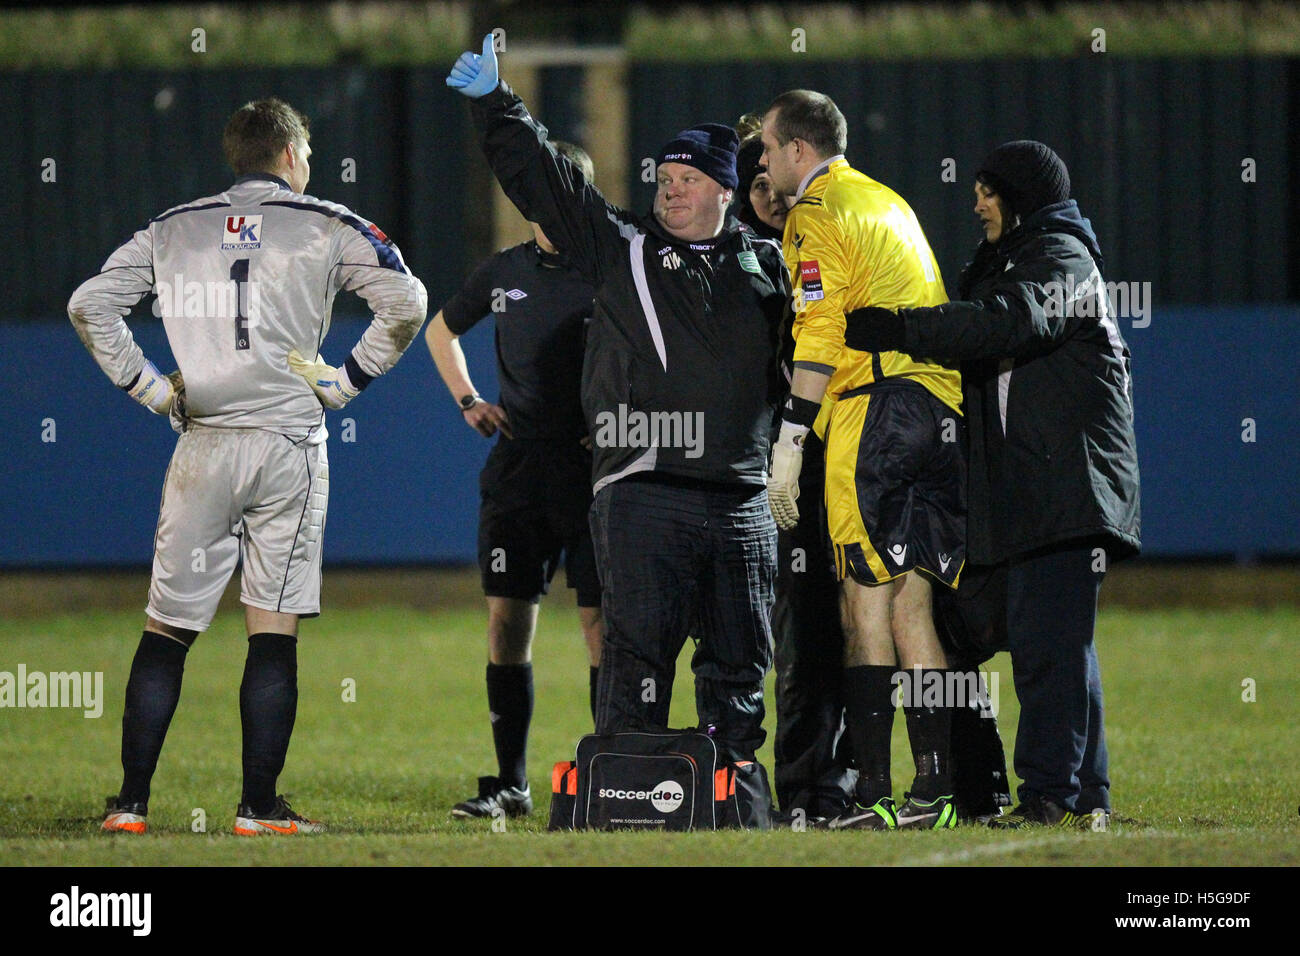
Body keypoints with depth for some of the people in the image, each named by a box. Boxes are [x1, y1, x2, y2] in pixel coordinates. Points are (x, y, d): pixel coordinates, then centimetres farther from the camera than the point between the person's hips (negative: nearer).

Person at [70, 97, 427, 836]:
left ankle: (132, 802, 4)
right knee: (274, 633, 1)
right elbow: (406, 303, -6)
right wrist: (348, 380, 3)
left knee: (167, 629, 7)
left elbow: (90, 304, 5)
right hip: (289, 441, -2)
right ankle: (259, 806, -2)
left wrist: (150, 388, 7)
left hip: (203, 443, 2)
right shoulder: (326, 227, 3)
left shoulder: (175, 229, 11)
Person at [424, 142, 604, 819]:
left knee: (602, 623, -4)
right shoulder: (505, 272, 10)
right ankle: (510, 784, 8)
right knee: (508, 622, 1)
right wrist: (467, 400, 13)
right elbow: (440, 330, 27)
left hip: (593, 473, -4)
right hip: (516, 469, 4)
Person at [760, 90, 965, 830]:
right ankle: (936, 788, 4)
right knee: (913, 602, 8)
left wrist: (788, 444, -12)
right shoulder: (887, 202, 23)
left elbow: (819, 343, -11)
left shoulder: (818, 214, -4)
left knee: (868, 601, -7)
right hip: (941, 406, 8)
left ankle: (872, 789, -11)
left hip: (874, 406, -8)